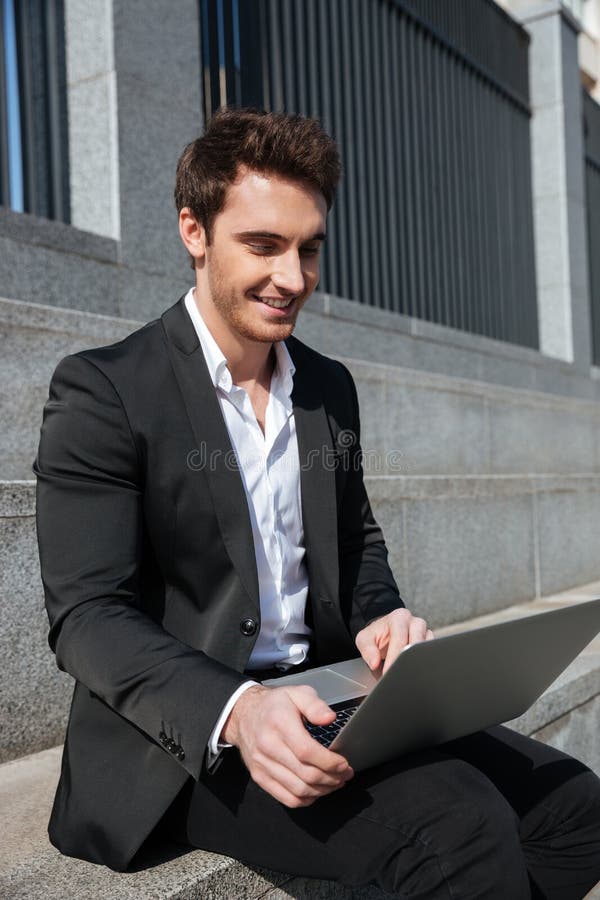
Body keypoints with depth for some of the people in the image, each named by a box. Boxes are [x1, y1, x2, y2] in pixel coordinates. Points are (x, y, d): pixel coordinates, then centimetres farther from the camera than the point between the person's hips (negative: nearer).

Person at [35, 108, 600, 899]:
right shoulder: (102, 390, -9)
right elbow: (87, 615, -14)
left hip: (322, 702, 6)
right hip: (184, 740, -5)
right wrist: (234, 710, -31)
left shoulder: (330, 387, 11)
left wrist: (377, 618, -4)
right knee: (458, 824, -26)